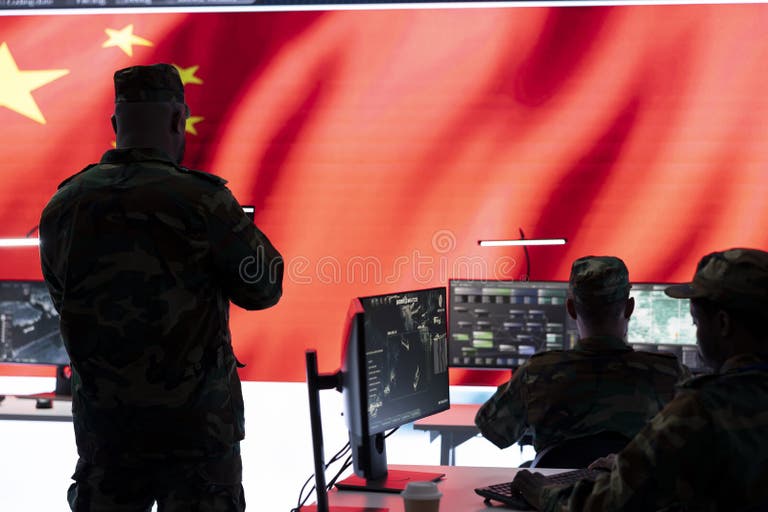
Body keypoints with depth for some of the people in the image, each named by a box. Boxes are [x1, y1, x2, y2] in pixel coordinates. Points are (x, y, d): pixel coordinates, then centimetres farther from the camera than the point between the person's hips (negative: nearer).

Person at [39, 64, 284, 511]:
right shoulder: (202, 200, -14)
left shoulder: (63, 206, -1)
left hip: (103, 420, 4)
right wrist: (234, 224, 11)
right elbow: (263, 289, -5)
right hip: (197, 422, -3)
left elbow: (63, 299, 12)